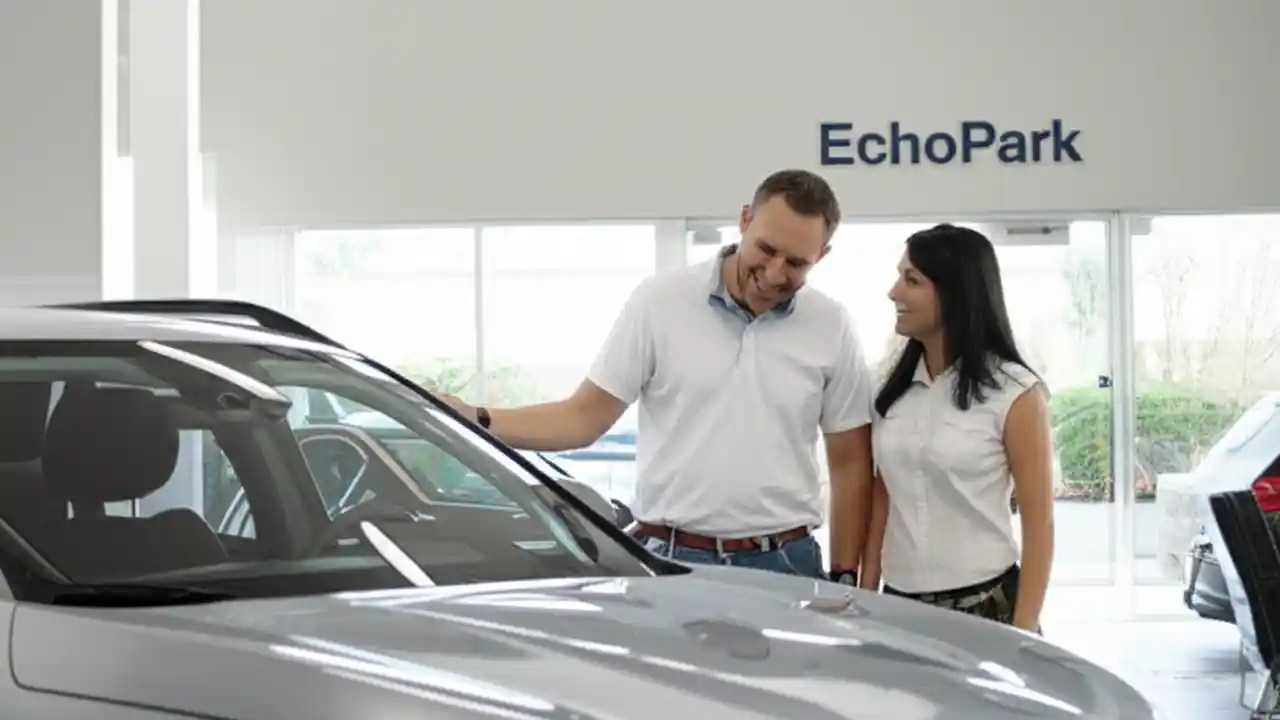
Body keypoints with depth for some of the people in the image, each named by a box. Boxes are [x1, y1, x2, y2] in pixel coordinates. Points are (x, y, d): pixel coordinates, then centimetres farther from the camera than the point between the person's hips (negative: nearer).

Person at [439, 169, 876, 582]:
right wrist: (477, 421, -13)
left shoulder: (831, 328, 3)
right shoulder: (660, 300, -2)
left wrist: (843, 578, 3)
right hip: (670, 561, -1)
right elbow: (584, 417, 0)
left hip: (785, 566, 1)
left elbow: (850, 463, 8)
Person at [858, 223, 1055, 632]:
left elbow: (1039, 525, -8)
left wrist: (1023, 634, -13)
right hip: (899, 603, 5)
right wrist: (866, 595, 5)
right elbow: (882, 496, 12)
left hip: (985, 605, -5)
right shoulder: (897, 387, 6)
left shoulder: (1014, 393, -8)